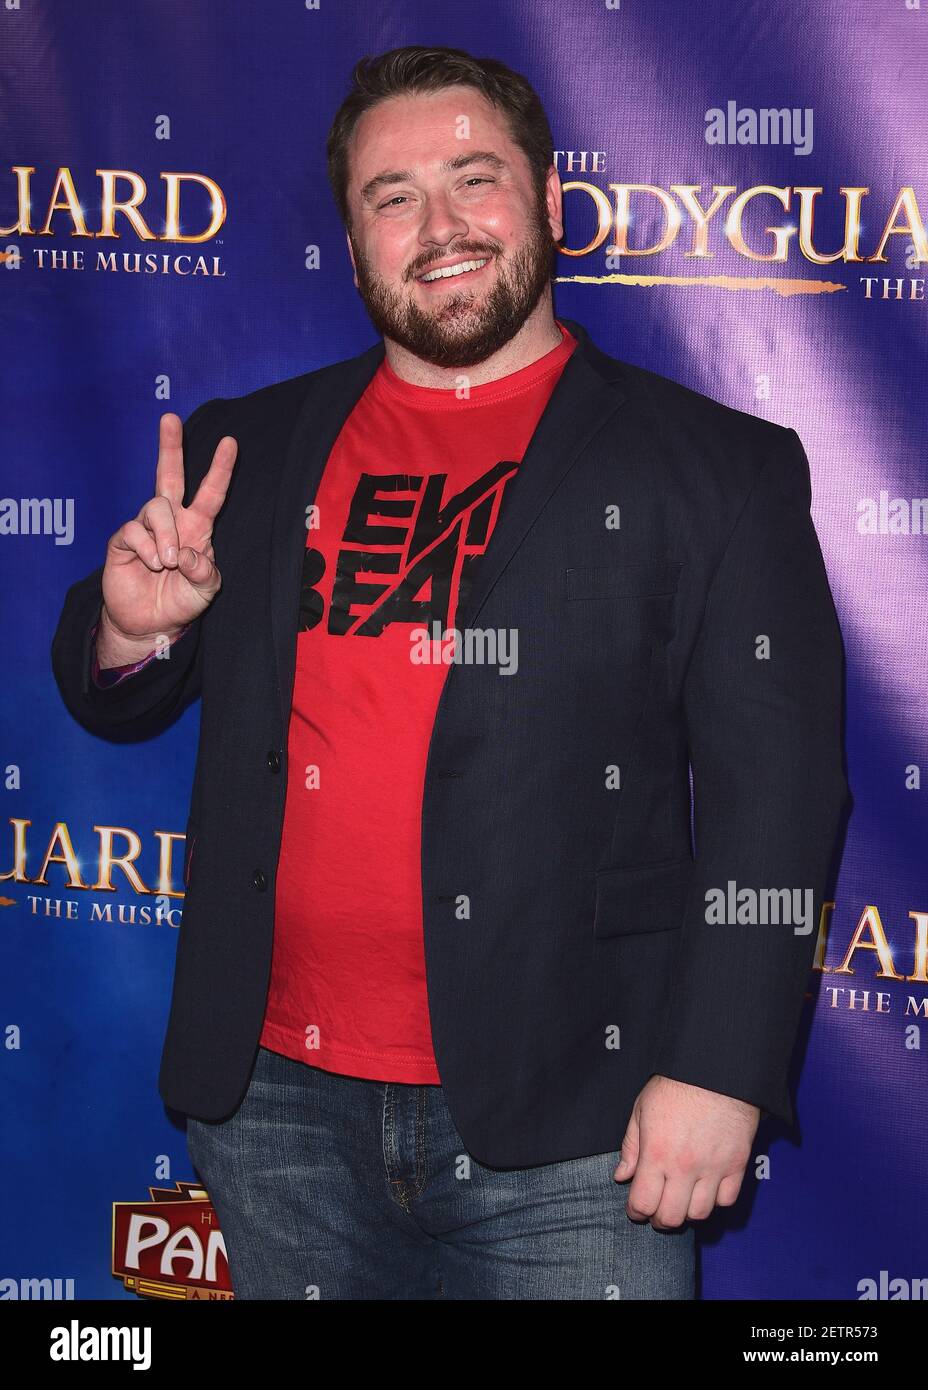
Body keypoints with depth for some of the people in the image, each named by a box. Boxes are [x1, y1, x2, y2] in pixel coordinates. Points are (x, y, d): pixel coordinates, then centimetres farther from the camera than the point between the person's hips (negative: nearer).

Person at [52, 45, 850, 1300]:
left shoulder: (716, 467, -1)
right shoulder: (248, 450, 10)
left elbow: (773, 792, -5)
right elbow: (120, 706, 18)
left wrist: (717, 1072, -11)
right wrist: (133, 627, -5)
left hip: (563, 1136, -3)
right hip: (278, 1104, 4)